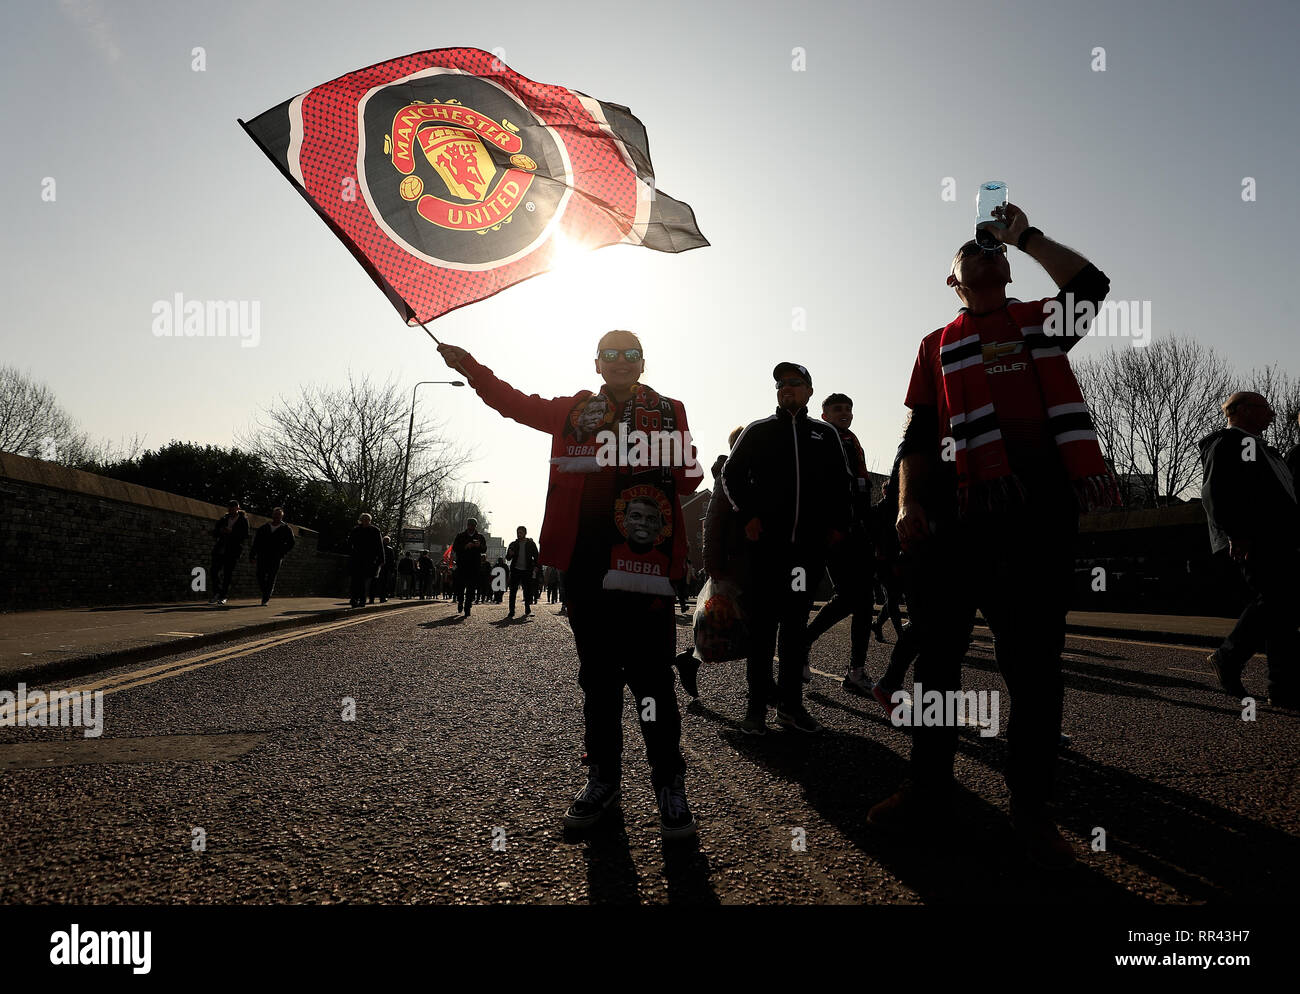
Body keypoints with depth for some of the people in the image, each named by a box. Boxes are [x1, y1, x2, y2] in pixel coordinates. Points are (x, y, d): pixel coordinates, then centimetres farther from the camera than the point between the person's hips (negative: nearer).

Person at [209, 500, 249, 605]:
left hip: (232, 551, -4)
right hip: (220, 548, 4)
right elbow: (214, 533, 13)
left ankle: (223, 596, 8)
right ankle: (216, 593, 16)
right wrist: (221, 531, -9)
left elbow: (245, 535, -10)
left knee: (228, 573, -2)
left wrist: (231, 532, -18)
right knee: (214, 571, 0)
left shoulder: (243, 520, 1)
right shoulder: (224, 518, 13)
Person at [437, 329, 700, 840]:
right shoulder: (574, 410, 19)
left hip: (644, 560, -3)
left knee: (650, 673, -7)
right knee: (597, 674, 10)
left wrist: (679, 464, -16)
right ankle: (603, 776, 23)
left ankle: (669, 783, 6)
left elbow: (688, 478, 5)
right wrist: (468, 366, 11)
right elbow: (514, 402, 19)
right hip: (584, 561, 3)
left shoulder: (667, 410, 13)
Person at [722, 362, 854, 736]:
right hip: (766, 542, -2)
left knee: (796, 624, 7)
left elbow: (842, 483, 20)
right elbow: (731, 474, 9)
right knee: (762, 624, -2)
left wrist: (838, 524, 8)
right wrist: (748, 515, -4)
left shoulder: (825, 435, 15)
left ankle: (791, 704, 14)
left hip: (809, 544, 2)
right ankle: (757, 705, 5)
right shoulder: (757, 432, 10)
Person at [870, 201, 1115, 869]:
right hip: (960, 507, 1)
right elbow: (917, 434, 11)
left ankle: (1031, 807, 12)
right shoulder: (938, 345, 19)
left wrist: (1025, 235, 9)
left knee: (1033, 657, 1)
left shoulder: (1042, 320, 21)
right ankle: (929, 789, 17)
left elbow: (1091, 285, 0)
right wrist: (908, 503, -2)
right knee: (938, 649, 4)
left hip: (1042, 505, 0)